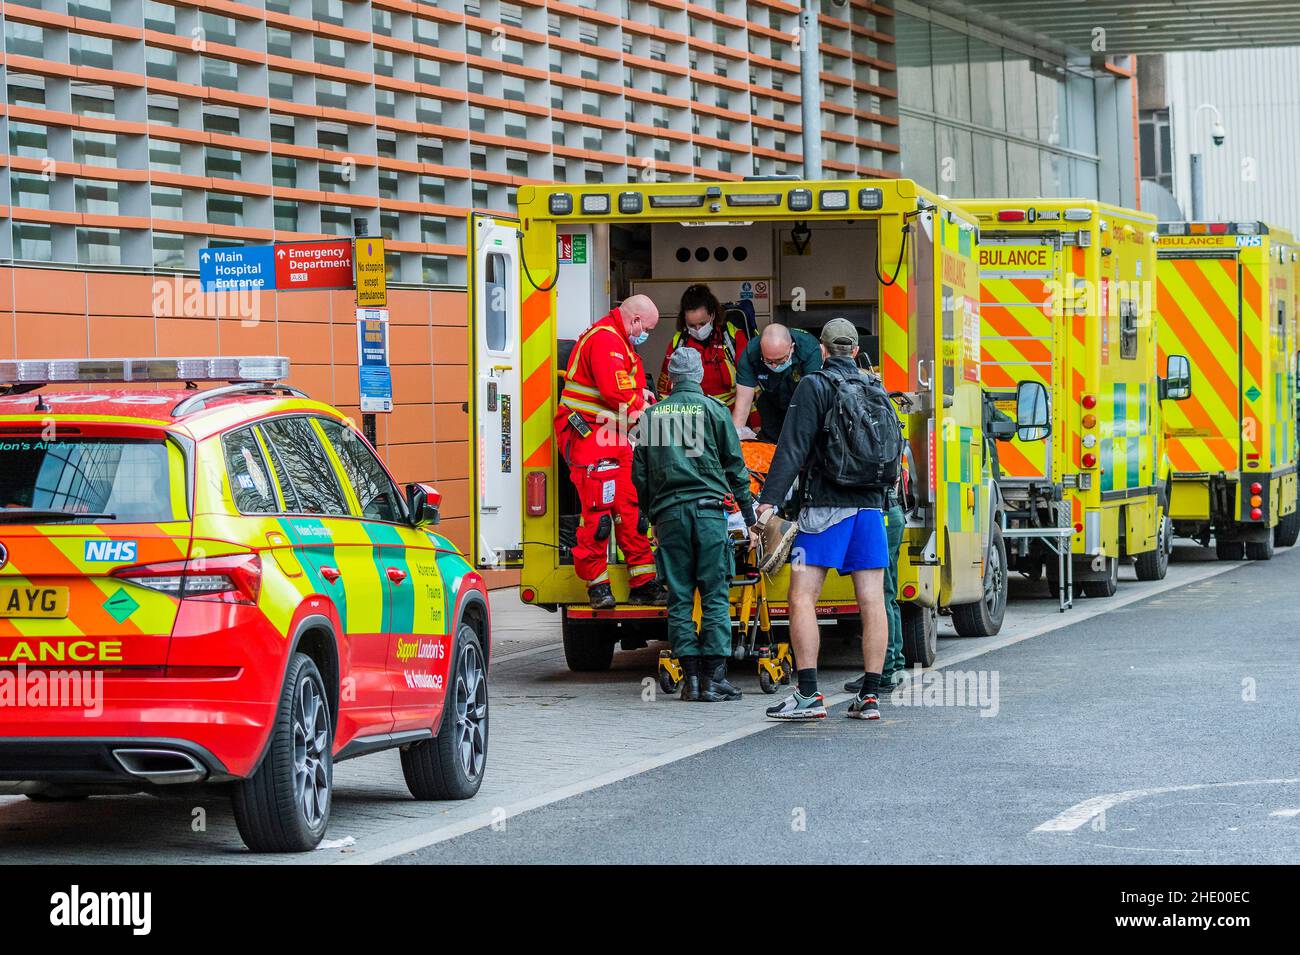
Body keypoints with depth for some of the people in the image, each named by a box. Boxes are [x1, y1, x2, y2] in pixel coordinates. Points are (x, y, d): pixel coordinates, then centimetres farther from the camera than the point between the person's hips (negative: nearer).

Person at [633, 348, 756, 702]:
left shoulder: (653, 414, 11)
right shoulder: (712, 409, 3)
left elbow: (639, 473, 13)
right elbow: (734, 463, 4)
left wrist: (650, 513, 24)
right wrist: (746, 505, 14)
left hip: (668, 512, 3)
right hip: (708, 509, -2)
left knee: (679, 597, 4)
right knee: (715, 596, -1)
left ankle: (691, 677, 0)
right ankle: (714, 678, -7)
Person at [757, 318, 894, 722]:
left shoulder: (814, 386, -3)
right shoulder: (876, 390, 14)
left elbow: (793, 448, -12)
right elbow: (895, 447, 24)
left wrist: (769, 500, -15)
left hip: (826, 504, -6)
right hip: (870, 505, 6)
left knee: (802, 598, -4)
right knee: (872, 601, 4)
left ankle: (808, 695, -12)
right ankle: (869, 696, 4)